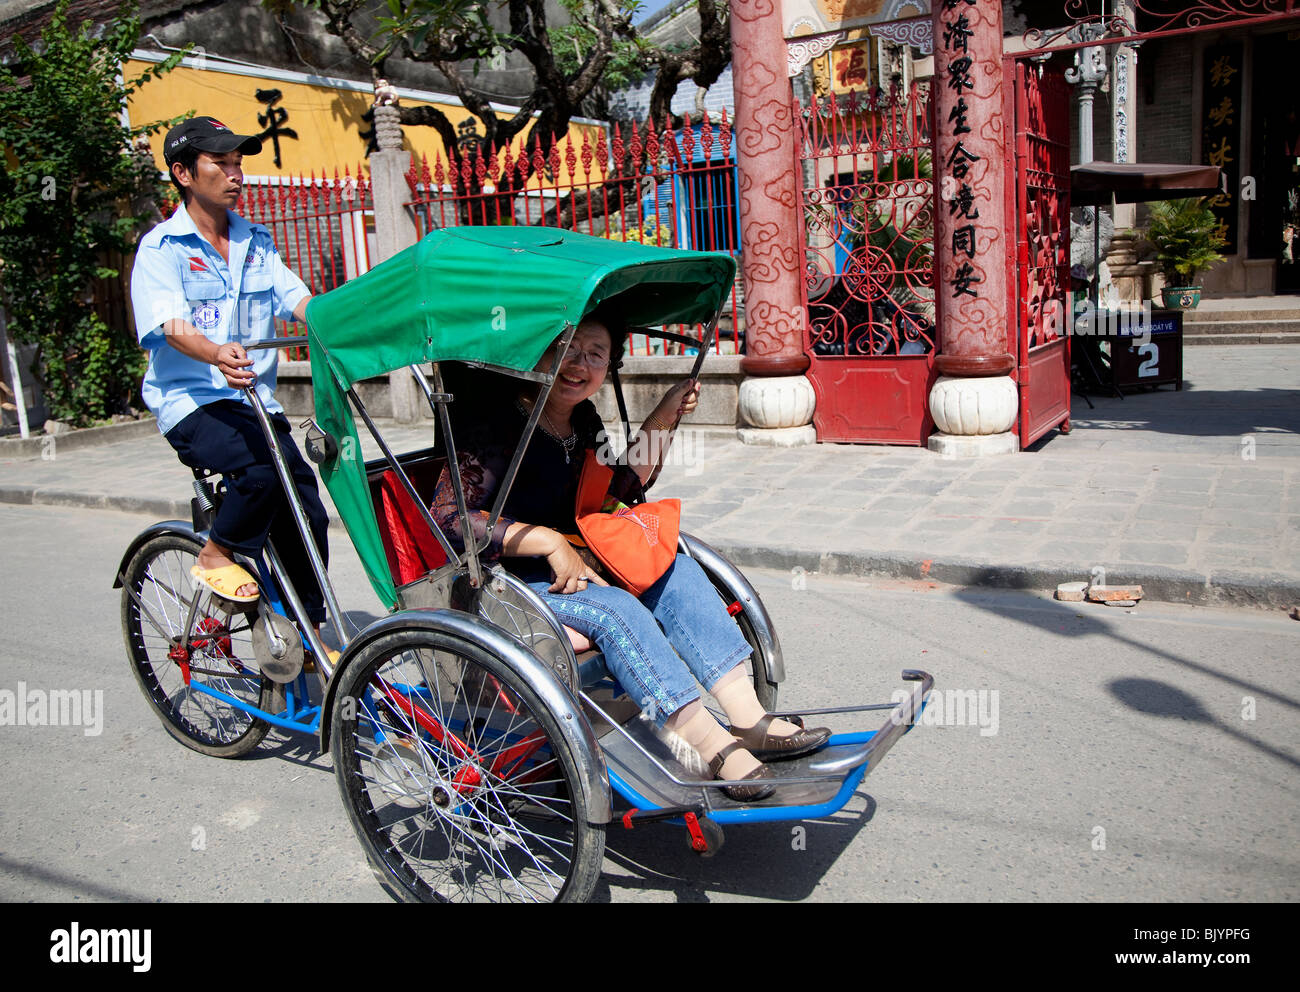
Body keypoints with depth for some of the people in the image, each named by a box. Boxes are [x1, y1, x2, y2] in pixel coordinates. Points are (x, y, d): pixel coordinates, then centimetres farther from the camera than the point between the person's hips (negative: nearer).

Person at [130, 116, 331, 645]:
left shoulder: (257, 242, 15)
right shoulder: (161, 248, -3)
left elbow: (298, 300, 3)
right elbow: (172, 324, -18)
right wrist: (216, 354, -41)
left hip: (256, 399, 5)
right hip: (191, 402, -5)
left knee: (306, 511, -3)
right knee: (262, 466, -32)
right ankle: (215, 558, -5)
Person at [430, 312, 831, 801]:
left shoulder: (584, 421, 7)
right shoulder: (499, 426, -17)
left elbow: (611, 497, 16)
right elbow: (447, 516, -26)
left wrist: (662, 420, 8)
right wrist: (551, 542, -27)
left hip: (575, 563, 8)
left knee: (677, 569, -11)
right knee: (614, 608, -30)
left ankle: (749, 720, -18)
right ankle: (712, 747, -28)